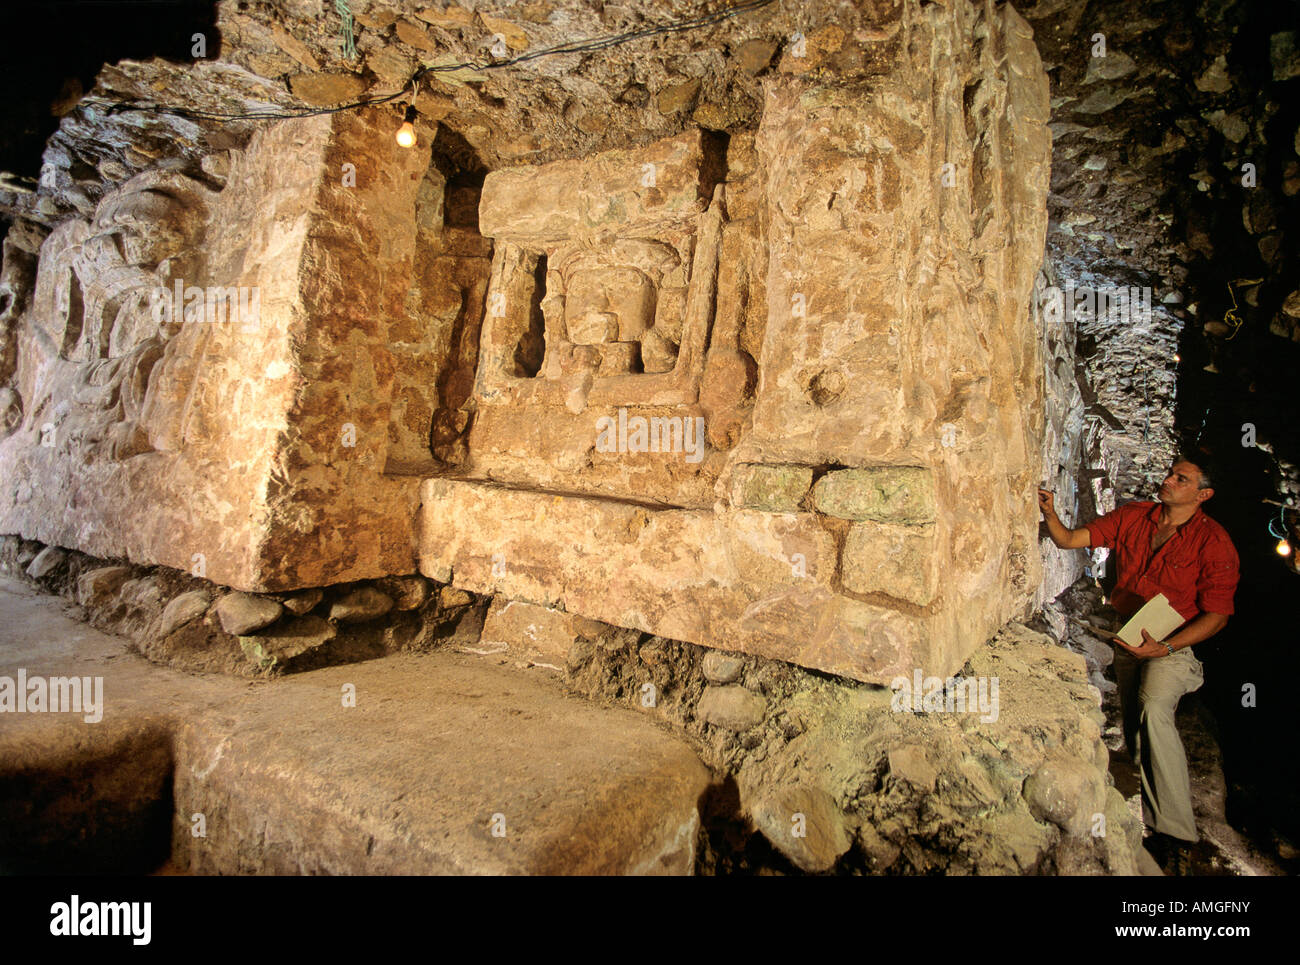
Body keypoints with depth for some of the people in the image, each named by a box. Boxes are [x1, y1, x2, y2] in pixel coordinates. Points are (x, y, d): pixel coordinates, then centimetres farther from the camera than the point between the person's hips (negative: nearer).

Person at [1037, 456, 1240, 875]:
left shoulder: (1214, 541, -9)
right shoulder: (1132, 517, 1)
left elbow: (1217, 614, -8)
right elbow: (1069, 540, 0)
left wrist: (1164, 647, -19)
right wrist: (1050, 513, -21)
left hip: (1173, 644, -4)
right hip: (1125, 637, 5)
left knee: (1155, 709, -29)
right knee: (1134, 727, 10)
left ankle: (1176, 833, -20)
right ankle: (1148, 822, 29)